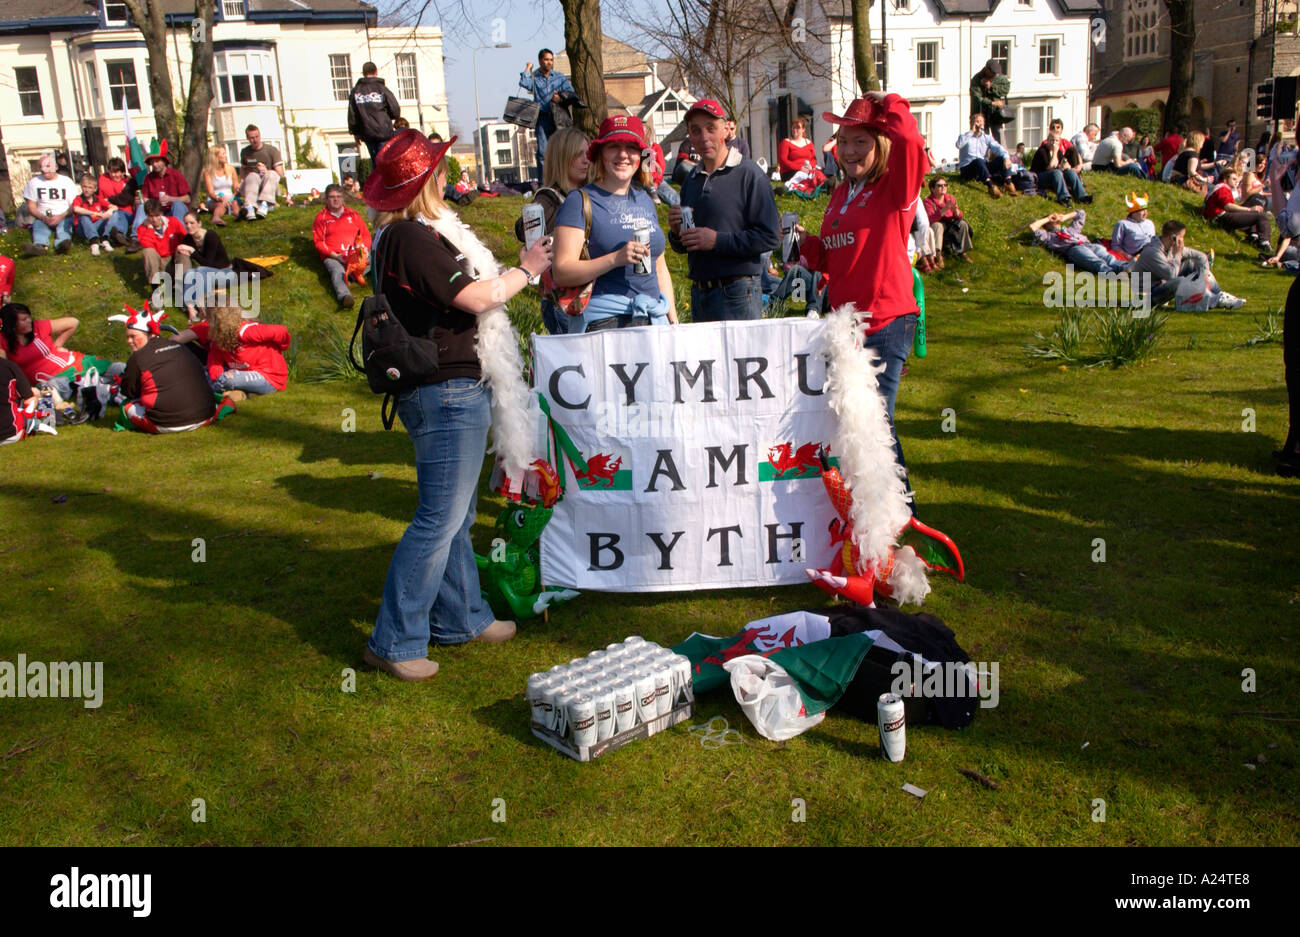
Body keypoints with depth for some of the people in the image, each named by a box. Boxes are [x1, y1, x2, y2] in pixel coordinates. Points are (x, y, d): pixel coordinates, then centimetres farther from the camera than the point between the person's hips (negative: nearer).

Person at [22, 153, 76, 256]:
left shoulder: (67, 181, 9)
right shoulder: (33, 182, 13)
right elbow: (31, 206, 9)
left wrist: (61, 216, -17)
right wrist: (43, 218, -12)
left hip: (64, 218, -1)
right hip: (42, 218, 1)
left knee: (65, 224, -35)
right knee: (38, 225, -32)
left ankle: (61, 243, -68)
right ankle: (39, 246, -65)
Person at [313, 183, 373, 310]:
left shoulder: (352, 214, 21)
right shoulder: (321, 217, 13)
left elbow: (366, 234, 21)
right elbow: (318, 242, 6)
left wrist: (364, 249, -1)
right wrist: (334, 255, -10)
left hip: (355, 255, 7)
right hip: (333, 257, -6)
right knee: (337, 270, -41)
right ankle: (344, 296, -66)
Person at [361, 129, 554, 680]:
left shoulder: (403, 235, 15)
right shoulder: (410, 238, -18)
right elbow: (476, 298, -17)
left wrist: (504, 274, 19)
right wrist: (525, 270, -4)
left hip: (449, 391, 11)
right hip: (446, 392, -11)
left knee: (455, 514, 19)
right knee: (439, 520, -5)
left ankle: (460, 618, 32)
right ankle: (394, 641, 4)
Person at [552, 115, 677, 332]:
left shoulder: (645, 200, 19)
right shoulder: (581, 201, -1)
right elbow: (561, 273, -10)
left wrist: (673, 321, 19)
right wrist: (615, 259, -21)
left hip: (653, 321, 6)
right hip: (604, 322, -6)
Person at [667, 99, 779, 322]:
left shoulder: (749, 174, -6)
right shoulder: (691, 179, 14)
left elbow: (770, 236, -14)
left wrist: (717, 240, -17)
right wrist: (676, 232, -3)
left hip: (737, 294, -6)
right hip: (698, 293, 6)